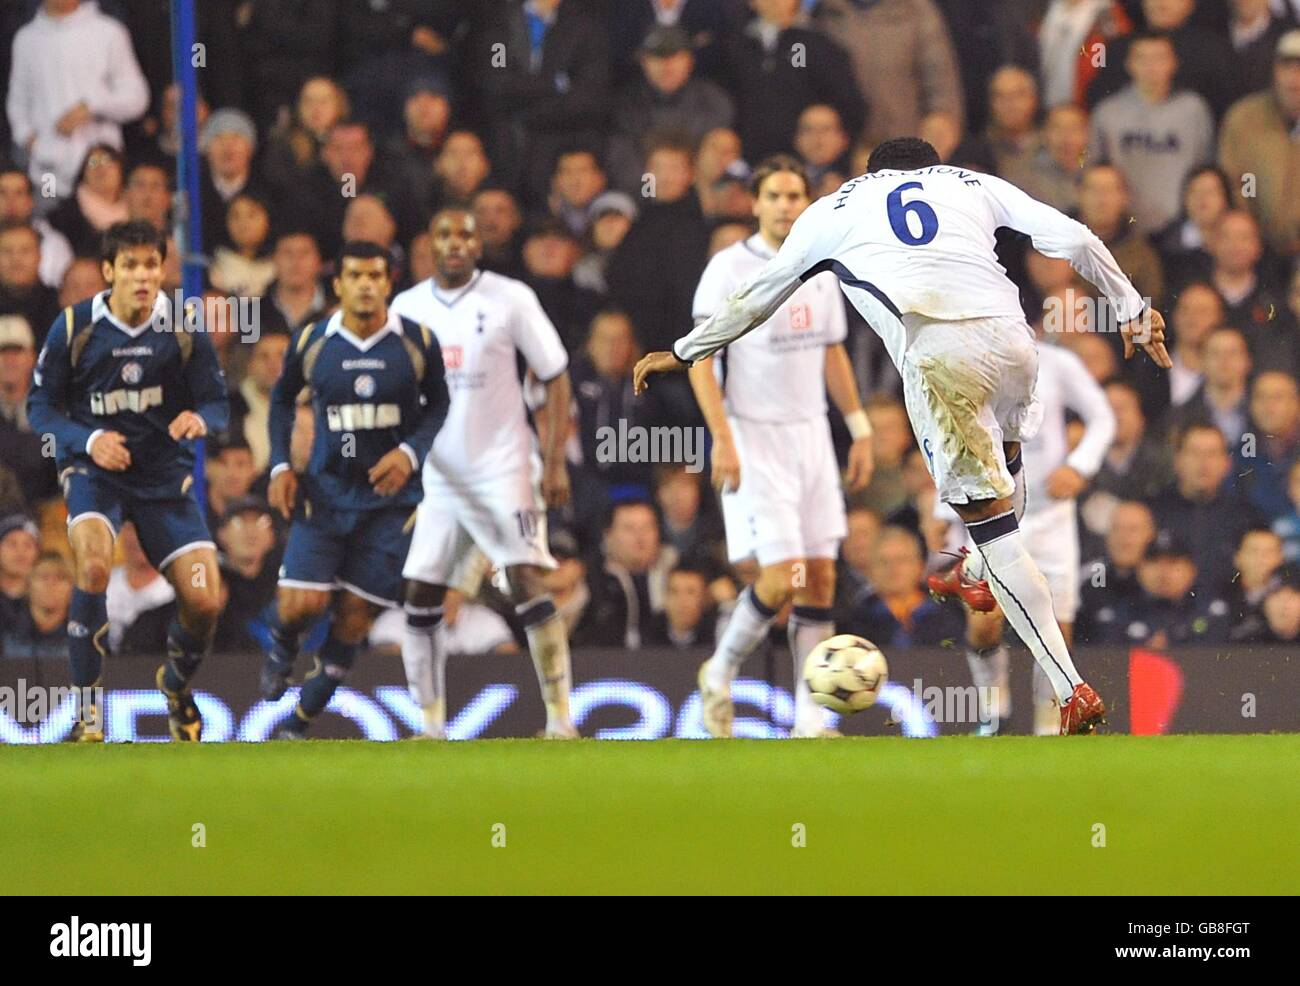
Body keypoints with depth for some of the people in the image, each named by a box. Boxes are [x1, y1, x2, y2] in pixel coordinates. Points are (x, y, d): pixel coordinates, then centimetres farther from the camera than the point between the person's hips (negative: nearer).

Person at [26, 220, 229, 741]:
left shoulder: (184, 328, -5)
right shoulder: (73, 327, -8)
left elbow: (216, 403, 0)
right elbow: (40, 406, -2)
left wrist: (200, 419, -25)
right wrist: (89, 439, -20)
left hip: (165, 473, 2)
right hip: (93, 469, -2)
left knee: (204, 602, -7)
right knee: (93, 565, -32)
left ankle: (177, 684, 29)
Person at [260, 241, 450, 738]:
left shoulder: (418, 343, -7)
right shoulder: (312, 342, -5)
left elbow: (439, 404, 5)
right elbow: (282, 399, 12)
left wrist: (410, 452, -13)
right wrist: (280, 466, 1)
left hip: (390, 494, 0)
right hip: (326, 491, 0)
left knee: (356, 614, -2)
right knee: (302, 602, -13)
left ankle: (300, 721, 13)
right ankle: (282, 648, 25)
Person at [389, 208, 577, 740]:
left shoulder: (510, 299, -4)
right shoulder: (407, 307, 6)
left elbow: (555, 379, -1)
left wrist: (555, 461, -8)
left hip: (501, 470, -4)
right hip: (434, 475, 4)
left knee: (527, 583, -15)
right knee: (419, 597, 1)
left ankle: (560, 717, -12)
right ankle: (431, 726, 10)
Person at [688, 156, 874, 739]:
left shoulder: (820, 271, 10)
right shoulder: (730, 269, -8)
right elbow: (700, 358, -11)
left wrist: (860, 431, 16)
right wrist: (722, 439, -20)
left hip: (811, 435, 6)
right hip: (753, 438, -6)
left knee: (821, 578, 0)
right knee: (782, 577, -14)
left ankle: (809, 720, 3)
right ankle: (720, 674, 10)